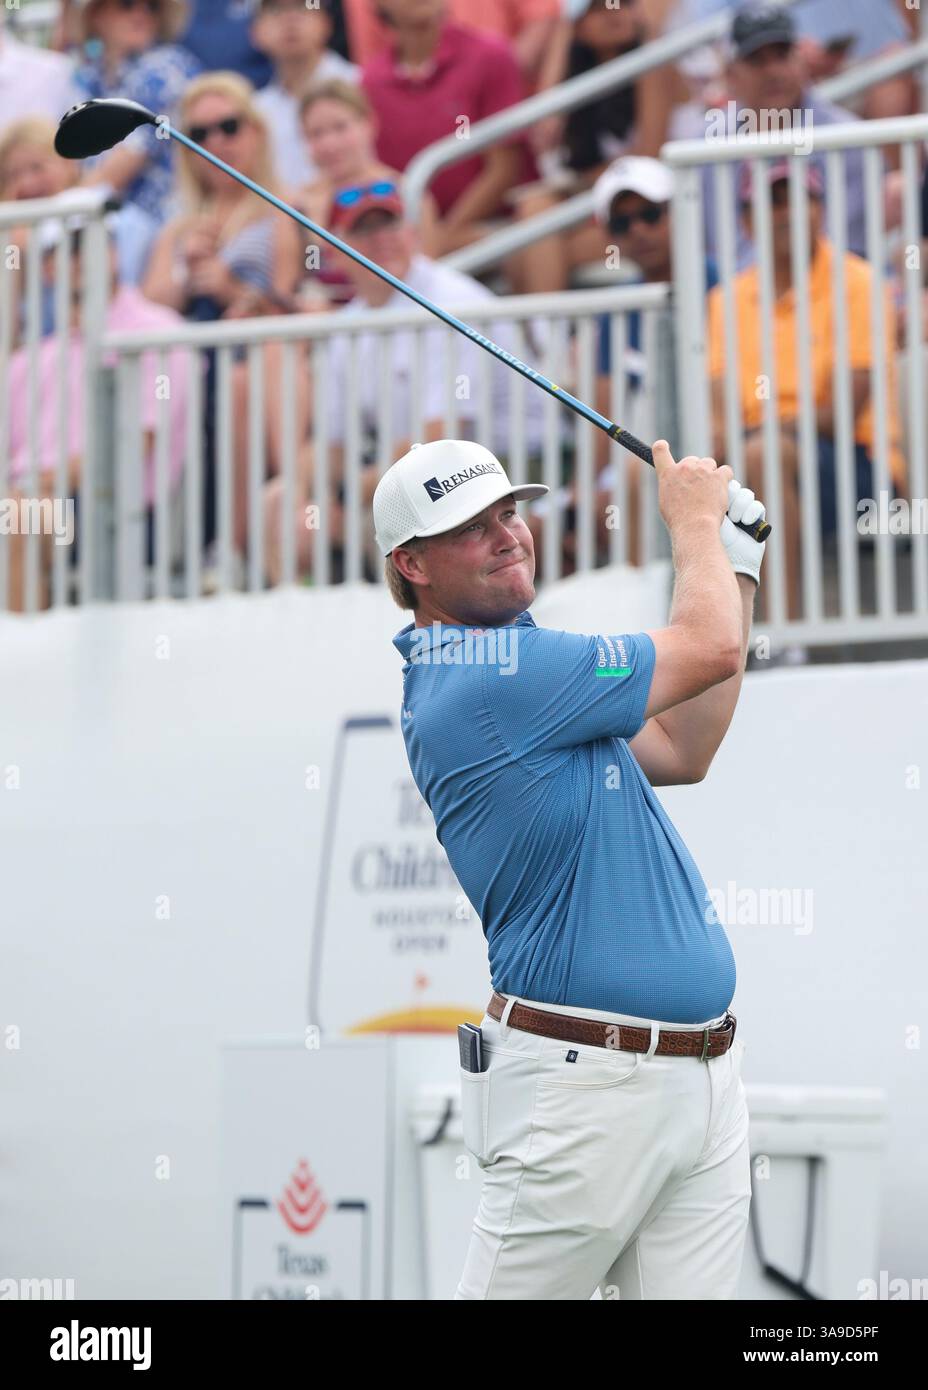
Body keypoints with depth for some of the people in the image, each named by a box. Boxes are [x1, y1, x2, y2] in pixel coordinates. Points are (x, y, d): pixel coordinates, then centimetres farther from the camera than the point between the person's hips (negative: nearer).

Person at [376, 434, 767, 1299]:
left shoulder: (503, 668, 15)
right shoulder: (491, 677, -16)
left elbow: (679, 753, 24)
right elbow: (710, 647, -10)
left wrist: (734, 564, 21)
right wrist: (693, 521, 10)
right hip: (587, 1086, -9)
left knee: (690, 1294, 7)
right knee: (512, 1288, -3)